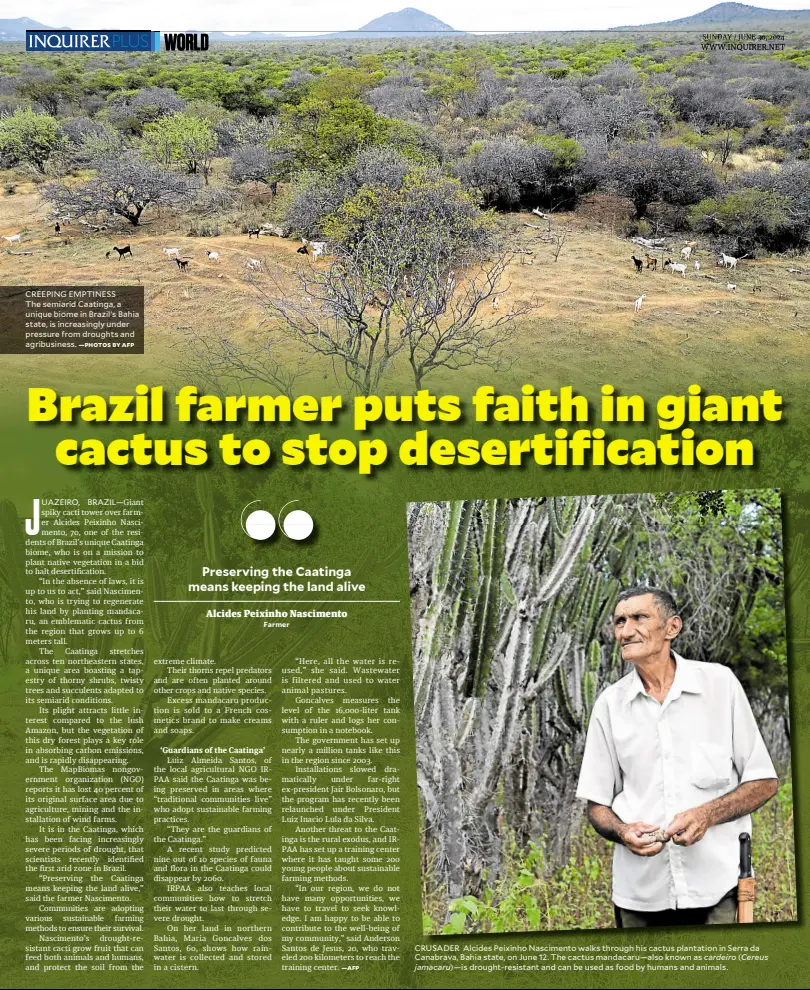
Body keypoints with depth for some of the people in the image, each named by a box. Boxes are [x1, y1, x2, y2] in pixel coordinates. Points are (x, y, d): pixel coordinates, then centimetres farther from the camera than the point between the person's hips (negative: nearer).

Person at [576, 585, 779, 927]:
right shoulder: (610, 704, 3)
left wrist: (707, 814, -15)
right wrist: (623, 832, -13)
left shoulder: (719, 683, -1)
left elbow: (764, 782, 2)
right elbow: (597, 804, 9)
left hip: (717, 886, -1)